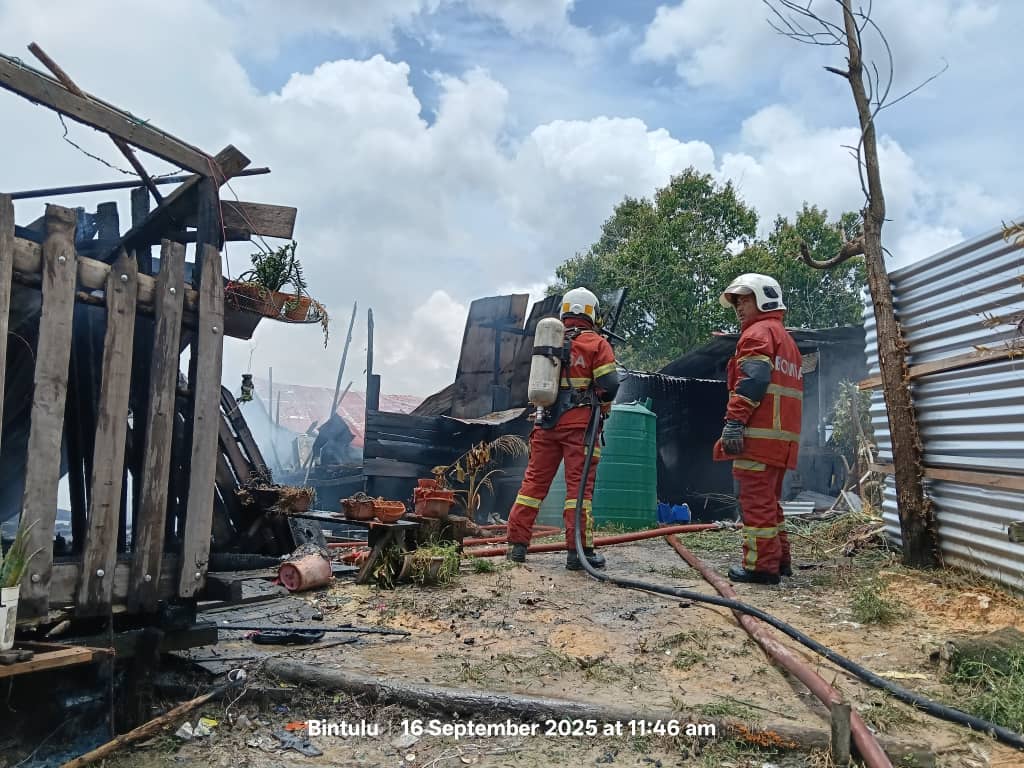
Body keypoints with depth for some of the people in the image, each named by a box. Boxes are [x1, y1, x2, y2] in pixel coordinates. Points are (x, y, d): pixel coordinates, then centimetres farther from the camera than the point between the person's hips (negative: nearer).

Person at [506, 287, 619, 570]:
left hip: (547, 422, 4)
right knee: (579, 485, -2)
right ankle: (579, 551, -2)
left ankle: (517, 544, 13)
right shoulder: (597, 343, -3)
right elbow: (609, 384, -9)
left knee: (534, 480, 10)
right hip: (579, 424, -4)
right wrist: (603, 404, 9)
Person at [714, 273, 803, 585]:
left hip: (759, 434, -10)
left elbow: (752, 381, -18)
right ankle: (780, 559, 23)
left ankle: (761, 565, -6)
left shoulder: (759, 332, -4)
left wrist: (734, 422, -22)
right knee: (769, 500, 18)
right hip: (783, 436, 10)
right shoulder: (787, 339, 27)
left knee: (756, 500, -8)